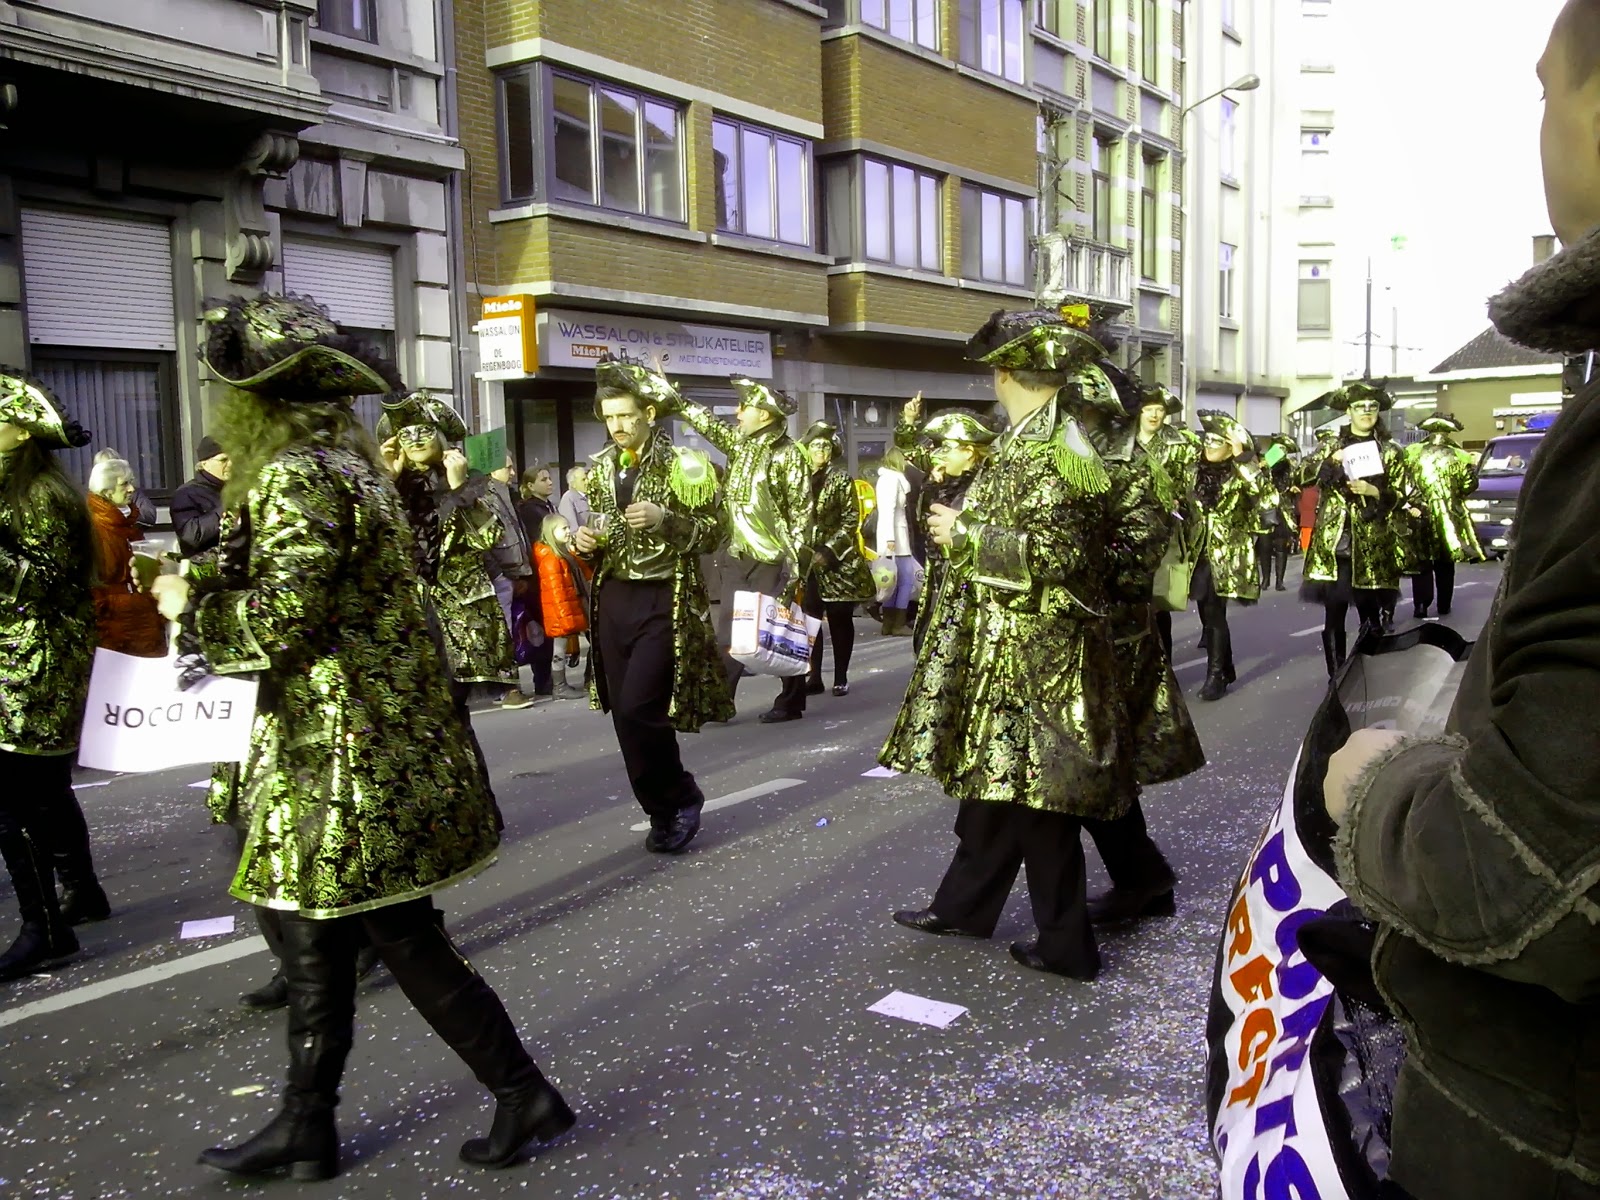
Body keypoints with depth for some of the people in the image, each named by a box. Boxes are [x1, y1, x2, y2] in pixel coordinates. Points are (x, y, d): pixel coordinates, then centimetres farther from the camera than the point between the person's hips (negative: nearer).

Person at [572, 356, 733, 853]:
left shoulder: (684, 464, -6)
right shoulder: (601, 469, 12)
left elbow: (713, 532, -6)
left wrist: (665, 520, -21)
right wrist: (584, 541, 1)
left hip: (664, 602, -6)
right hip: (613, 600, 6)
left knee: (638, 711, -15)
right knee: (626, 716, 6)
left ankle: (682, 799, 7)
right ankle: (664, 812, 20)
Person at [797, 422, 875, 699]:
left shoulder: (842, 480, 0)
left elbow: (851, 520, -5)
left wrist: (829, 550, -14)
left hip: (837, 561, -2)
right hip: (807, 561, 3)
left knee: (840, 620, 4)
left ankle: (841, 678, 11)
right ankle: (813, 676, 7)